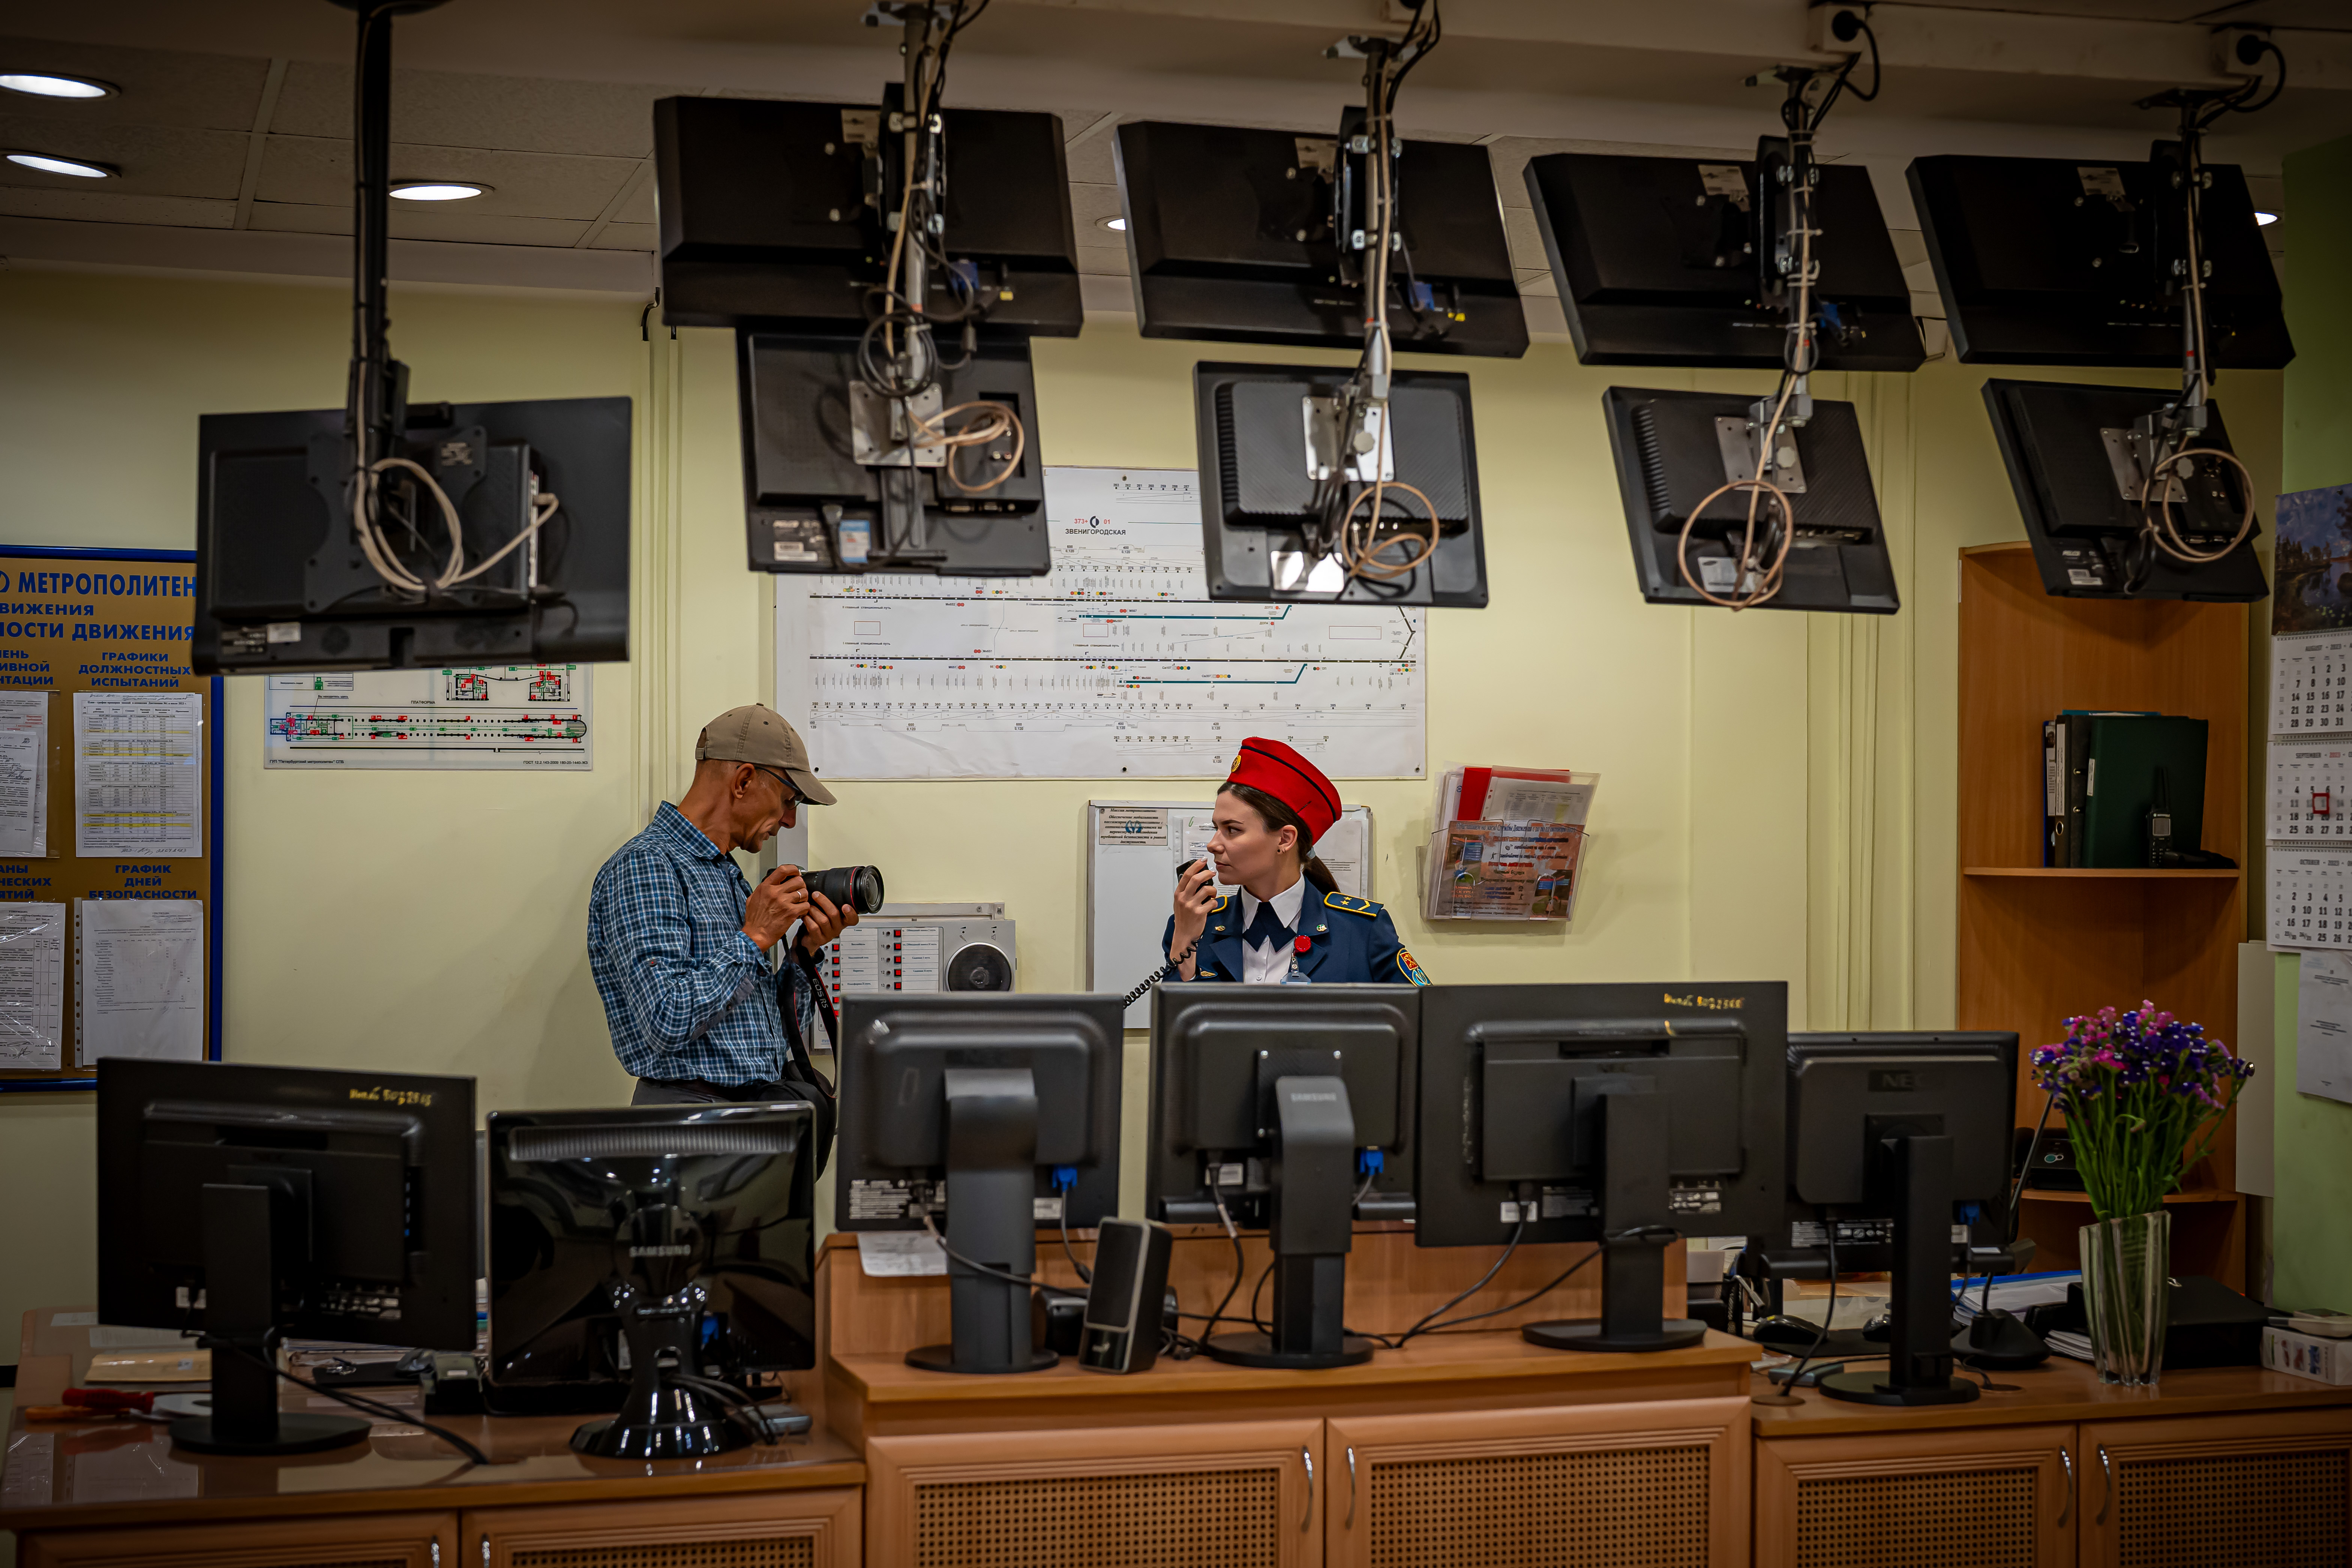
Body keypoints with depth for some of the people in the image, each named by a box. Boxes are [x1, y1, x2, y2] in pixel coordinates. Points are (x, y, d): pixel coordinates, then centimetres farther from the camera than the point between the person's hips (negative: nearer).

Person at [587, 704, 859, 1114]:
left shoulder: (731, 879, 21)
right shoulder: (645, 866, -7)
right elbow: (666, 1025, -21)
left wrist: (805, 954, 8)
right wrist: (754, 938, -11)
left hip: (768, 1098, 9)